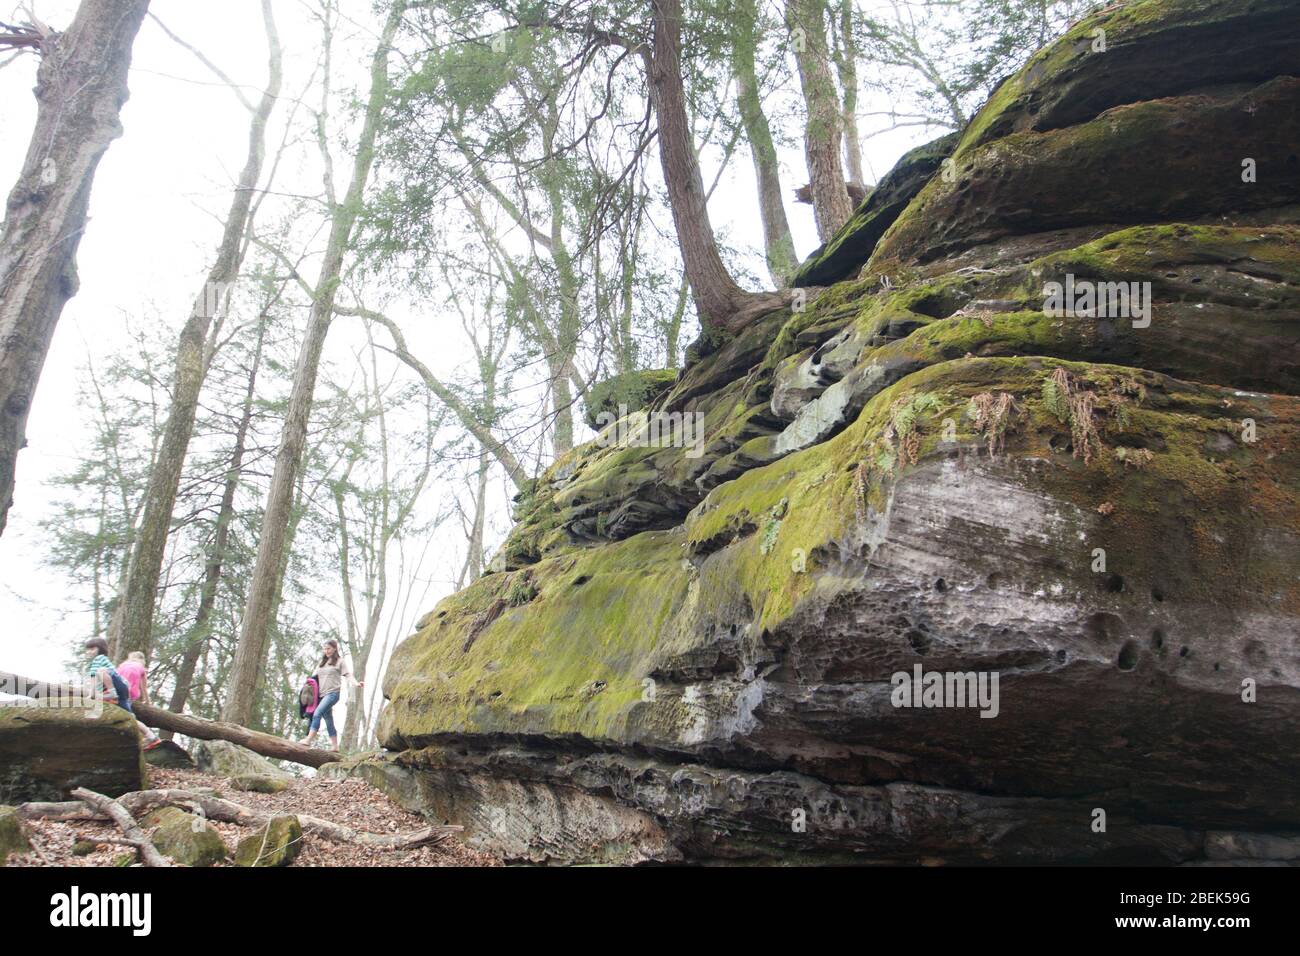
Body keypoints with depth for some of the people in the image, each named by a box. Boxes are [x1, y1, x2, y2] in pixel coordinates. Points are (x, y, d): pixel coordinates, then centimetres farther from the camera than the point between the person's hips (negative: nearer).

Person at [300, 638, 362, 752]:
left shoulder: (339, 661, 4)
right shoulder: (322, 663, 22)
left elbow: (347, 675, -4)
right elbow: (315, 677, 22)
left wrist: (356, 683, -21)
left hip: (333, 693, -7)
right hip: (322, 694, 7)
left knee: (317, 713, -24)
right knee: (328, 721, 6)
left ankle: (308, 740, -29)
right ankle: (334, 746, 9)